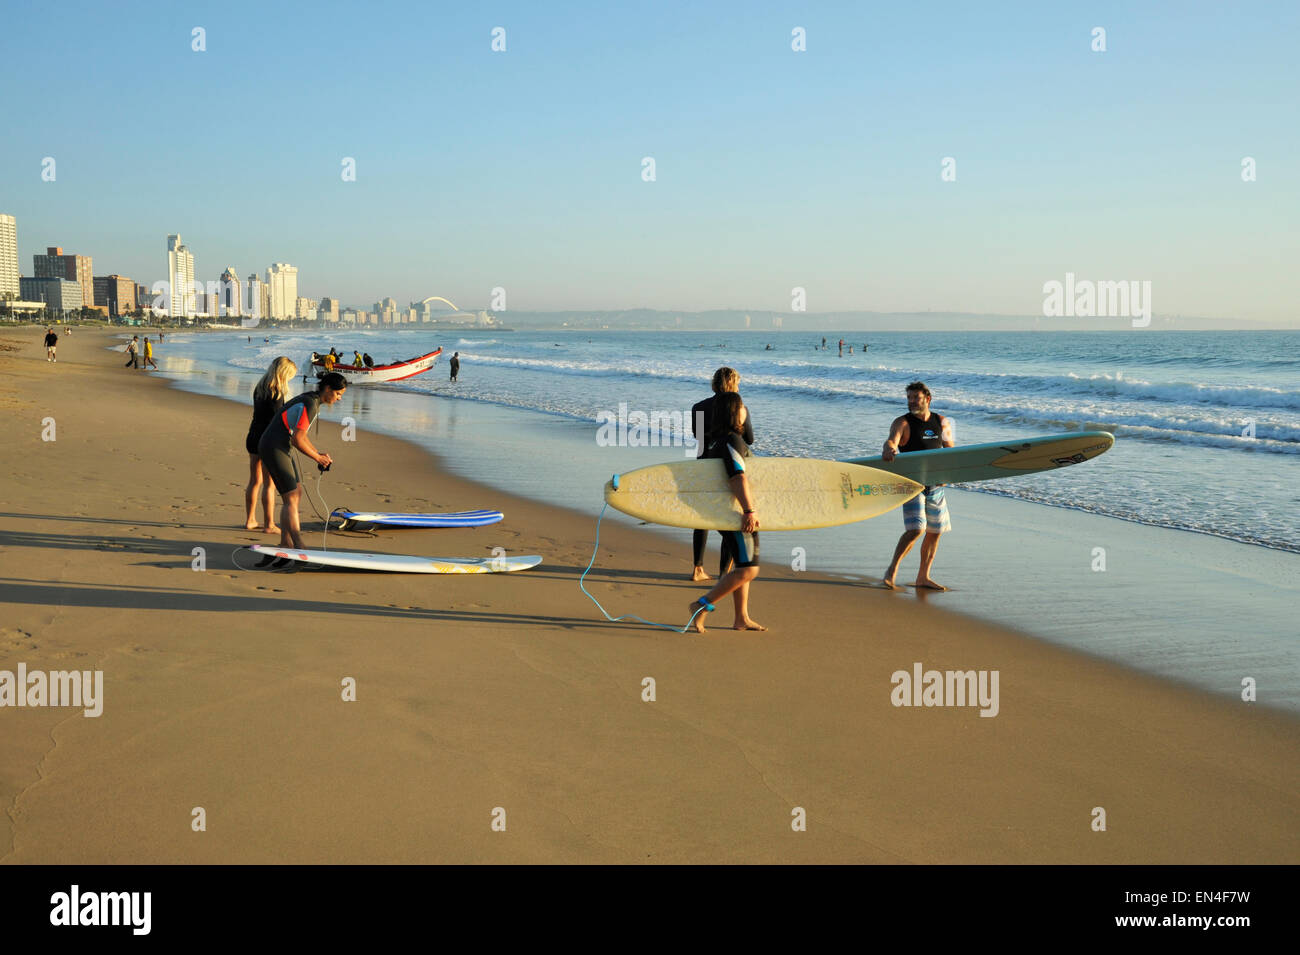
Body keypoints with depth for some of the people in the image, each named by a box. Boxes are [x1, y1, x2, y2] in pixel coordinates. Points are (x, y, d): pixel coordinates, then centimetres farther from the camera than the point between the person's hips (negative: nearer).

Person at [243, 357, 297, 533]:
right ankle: (269, 525, 4)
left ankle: (250, 520, 25)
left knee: (254, 481, 17)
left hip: (253, 438, 8)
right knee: (269, 484, -1)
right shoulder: (277, 393, -16)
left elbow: (259, 413, 10)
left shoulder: (259, 388, 8)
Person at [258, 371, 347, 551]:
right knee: (291, 499, -11)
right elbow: (297, 439, -21)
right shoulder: (309, 405, -20)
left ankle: (285, 543, 13)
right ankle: (298, 546, -13)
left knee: (297, 494, 10)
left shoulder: (311, 400, 12)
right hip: (273, 449, -10)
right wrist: (318, 458, -9)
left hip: (283, 448, 10)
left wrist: (318, 454, 11)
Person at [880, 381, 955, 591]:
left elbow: (950, 450, 15)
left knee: (934, 532, 10)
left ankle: (923, 577, 22)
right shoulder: (903, 423, -6)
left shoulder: (942, 422, 9)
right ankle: (892, 569, -5)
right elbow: (892, 440, -25)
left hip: (935, 485, 6)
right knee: (916, 529, -19)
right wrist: (889, 449, -49)